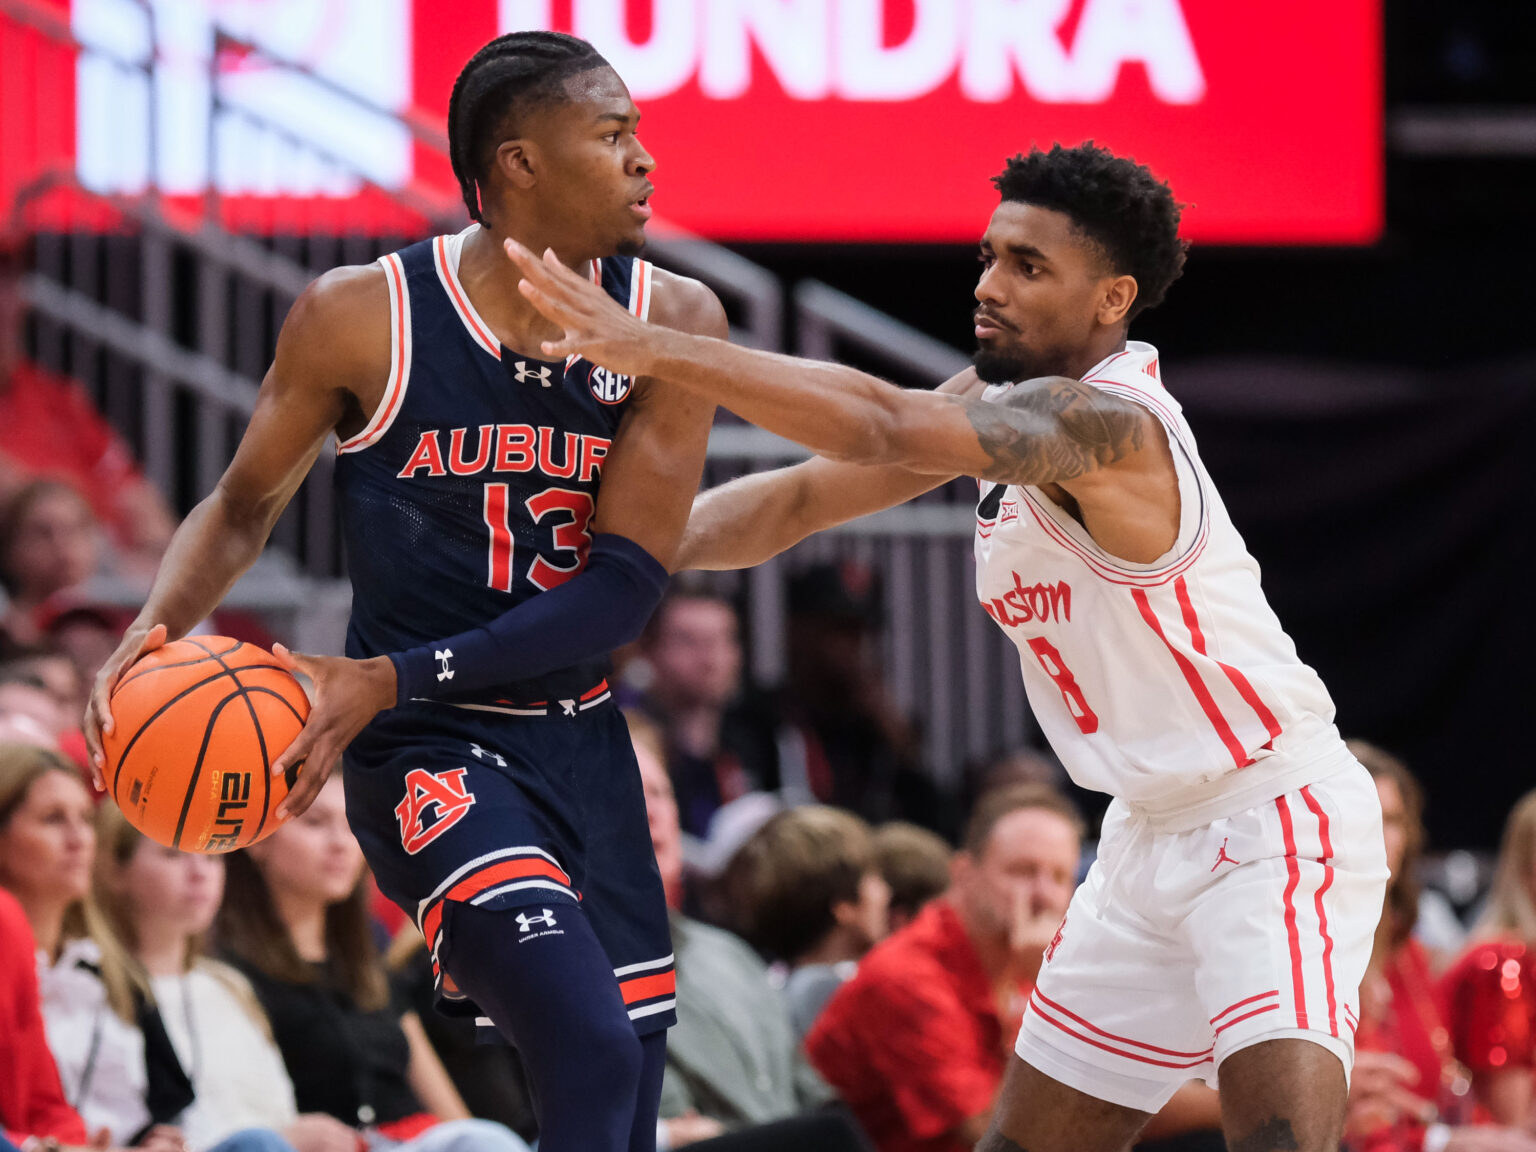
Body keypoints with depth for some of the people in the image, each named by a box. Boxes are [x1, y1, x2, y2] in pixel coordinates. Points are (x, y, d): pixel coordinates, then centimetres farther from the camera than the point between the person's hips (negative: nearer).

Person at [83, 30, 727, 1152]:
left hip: (583, 737, 5)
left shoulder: (674, 323, -4)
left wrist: (395, 677, -20)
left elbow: (625, 587, -10)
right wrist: (159, 627, -15)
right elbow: (246, 504, 6)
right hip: (431, 756, -5)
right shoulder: (362, 319, -10)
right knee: (595, 1059, -24)